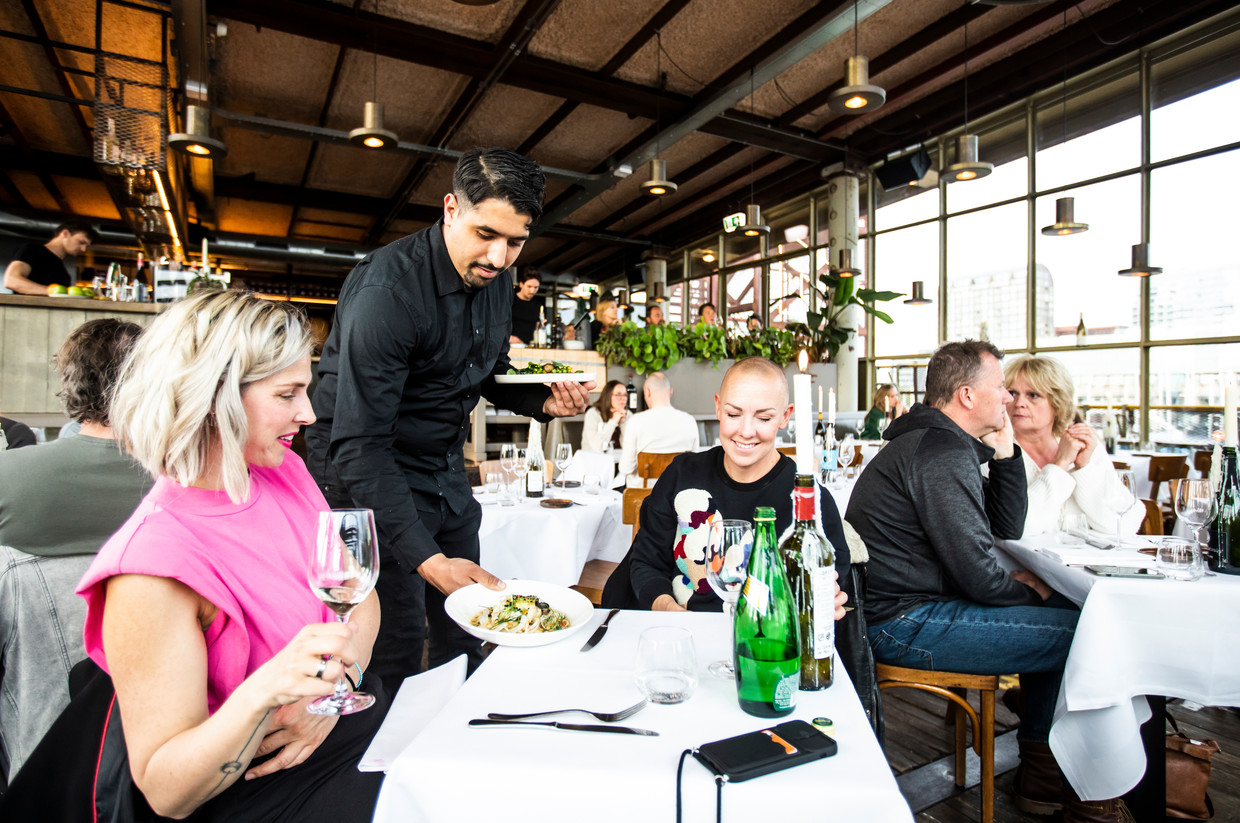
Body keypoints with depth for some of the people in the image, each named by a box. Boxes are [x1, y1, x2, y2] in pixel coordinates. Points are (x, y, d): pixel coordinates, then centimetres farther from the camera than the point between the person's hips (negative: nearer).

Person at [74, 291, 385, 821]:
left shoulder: (281, 469, -2)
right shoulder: (152, 566, -23)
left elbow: (360, 595, 5)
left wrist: (333, 682, -14)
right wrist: (263, 693, -35)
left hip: (361, 720, 6)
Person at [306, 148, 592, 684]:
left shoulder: (494, 283, 0)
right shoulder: (387, 291, -25)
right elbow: (359, 445, -29)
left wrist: (544, 401, -6)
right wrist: (427, 559, -35)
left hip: (446, 474, 7)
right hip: (371, 478, -7)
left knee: (463, 630, 13)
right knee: (397, 646, -5)